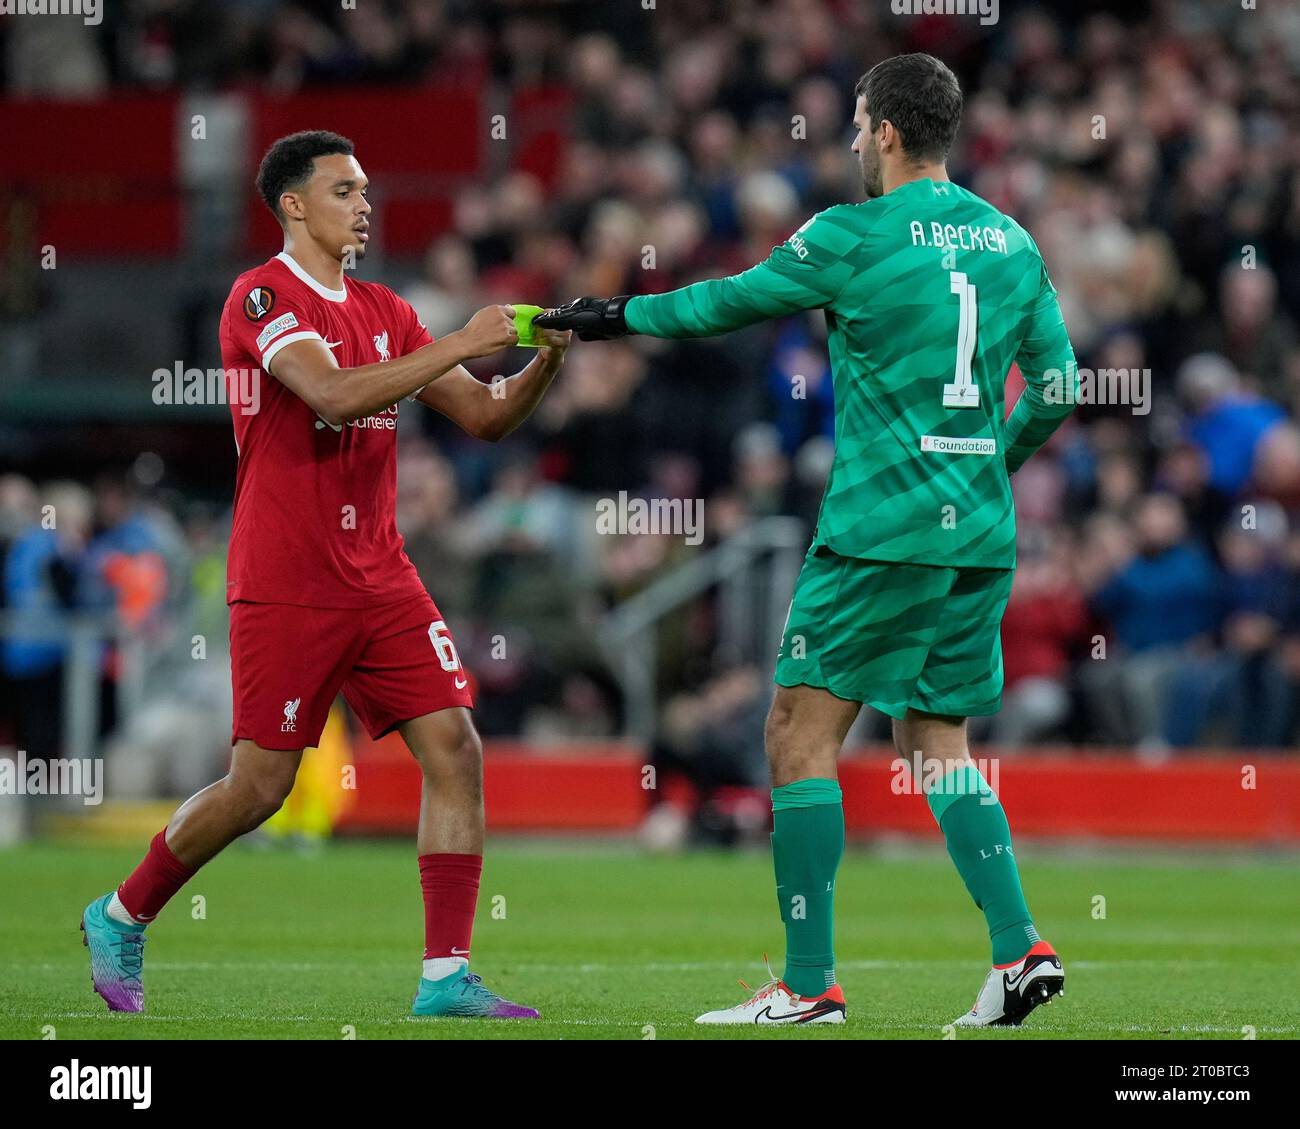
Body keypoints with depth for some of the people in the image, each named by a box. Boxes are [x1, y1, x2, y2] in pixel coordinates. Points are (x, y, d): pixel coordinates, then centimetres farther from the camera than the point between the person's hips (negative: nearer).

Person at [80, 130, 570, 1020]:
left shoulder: (384, 312, 13)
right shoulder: (262, 298, -10)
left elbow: (485, 417, 13)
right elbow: (336, 395, -26)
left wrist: (543, 362, -6)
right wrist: (459, 345, -25)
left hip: (379, 577, 7)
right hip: (285, 587, -7)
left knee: (456, 754, -6)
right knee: (259, 788, -2)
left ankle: (447, 977, -5)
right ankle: (121, 918, 20)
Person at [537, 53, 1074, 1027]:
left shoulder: (855, 237, -8)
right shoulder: (1011, 243, 10)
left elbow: (731, 302, 1)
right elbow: (1057, 389, 12)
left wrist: (619, 317, 16)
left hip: (881, 530, -6)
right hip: (981, 539, 6)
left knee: (802, 730, 0)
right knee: (937, 740, 14)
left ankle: (810, 982, -4)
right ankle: (1020, 950, 0)